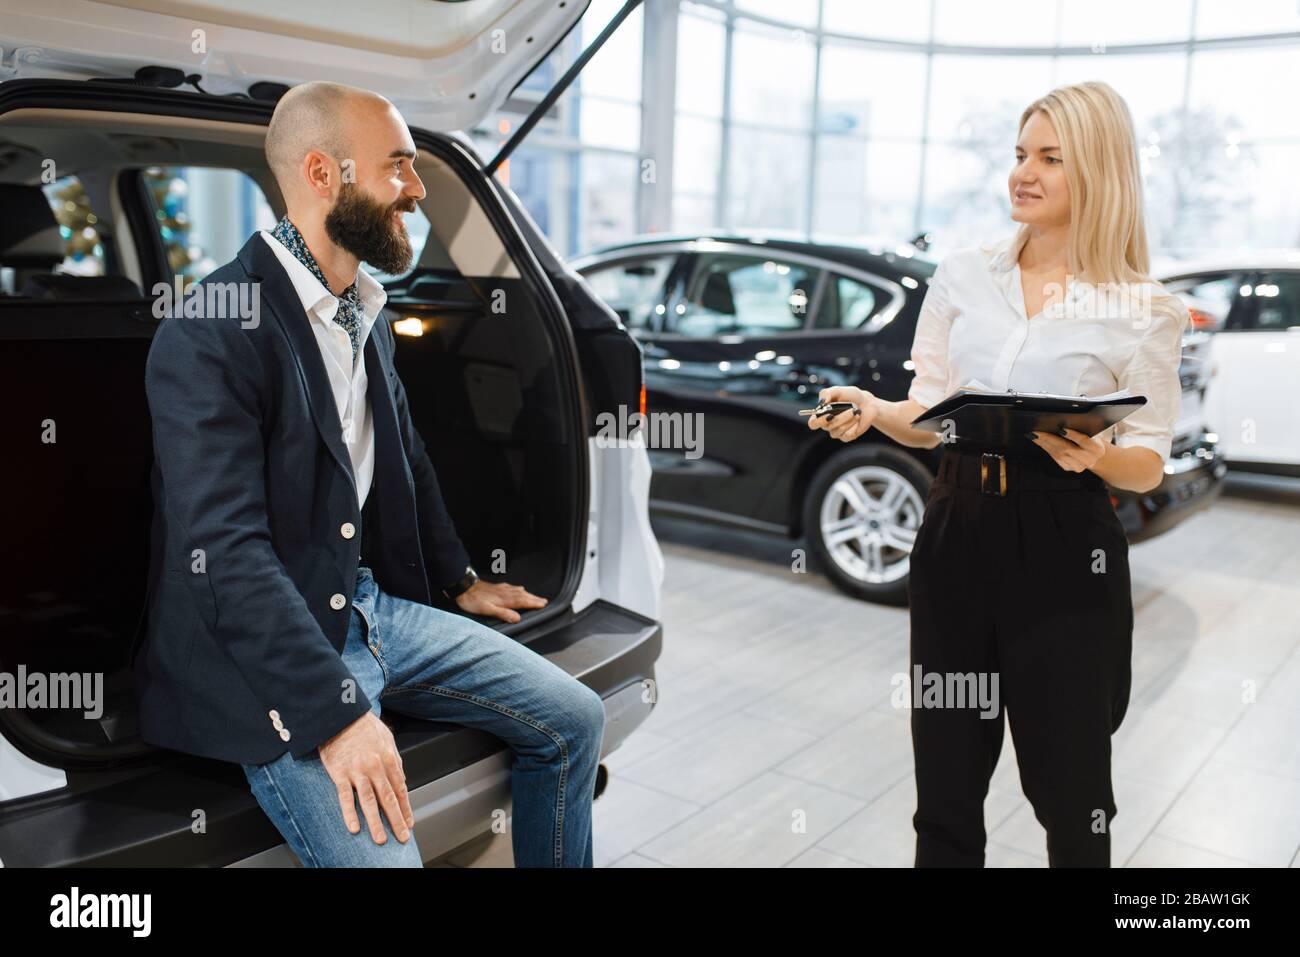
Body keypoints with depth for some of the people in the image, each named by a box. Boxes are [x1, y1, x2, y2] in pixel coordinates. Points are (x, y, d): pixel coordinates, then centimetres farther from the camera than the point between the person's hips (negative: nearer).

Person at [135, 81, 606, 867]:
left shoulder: (367, 311, 8)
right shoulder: (211, 332, -18)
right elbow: (224, 552, -24)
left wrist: (459, 579, 26)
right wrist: (337, 714, -27)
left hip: (372, 602, 8)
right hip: (265, 645, -8)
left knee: (574, 720, 6)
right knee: (381, 852, -25)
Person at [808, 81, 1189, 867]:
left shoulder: (1144, 311, -1)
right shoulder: (963, 277, 8)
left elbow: (1149, 464, 0)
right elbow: (929, 414, 9)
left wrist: (1095, 456, -21)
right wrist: (872, 411, -11)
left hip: (1066, 550, -2)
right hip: (958, 530, 3)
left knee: (1070, 786, 9)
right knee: (947, 780, 10)